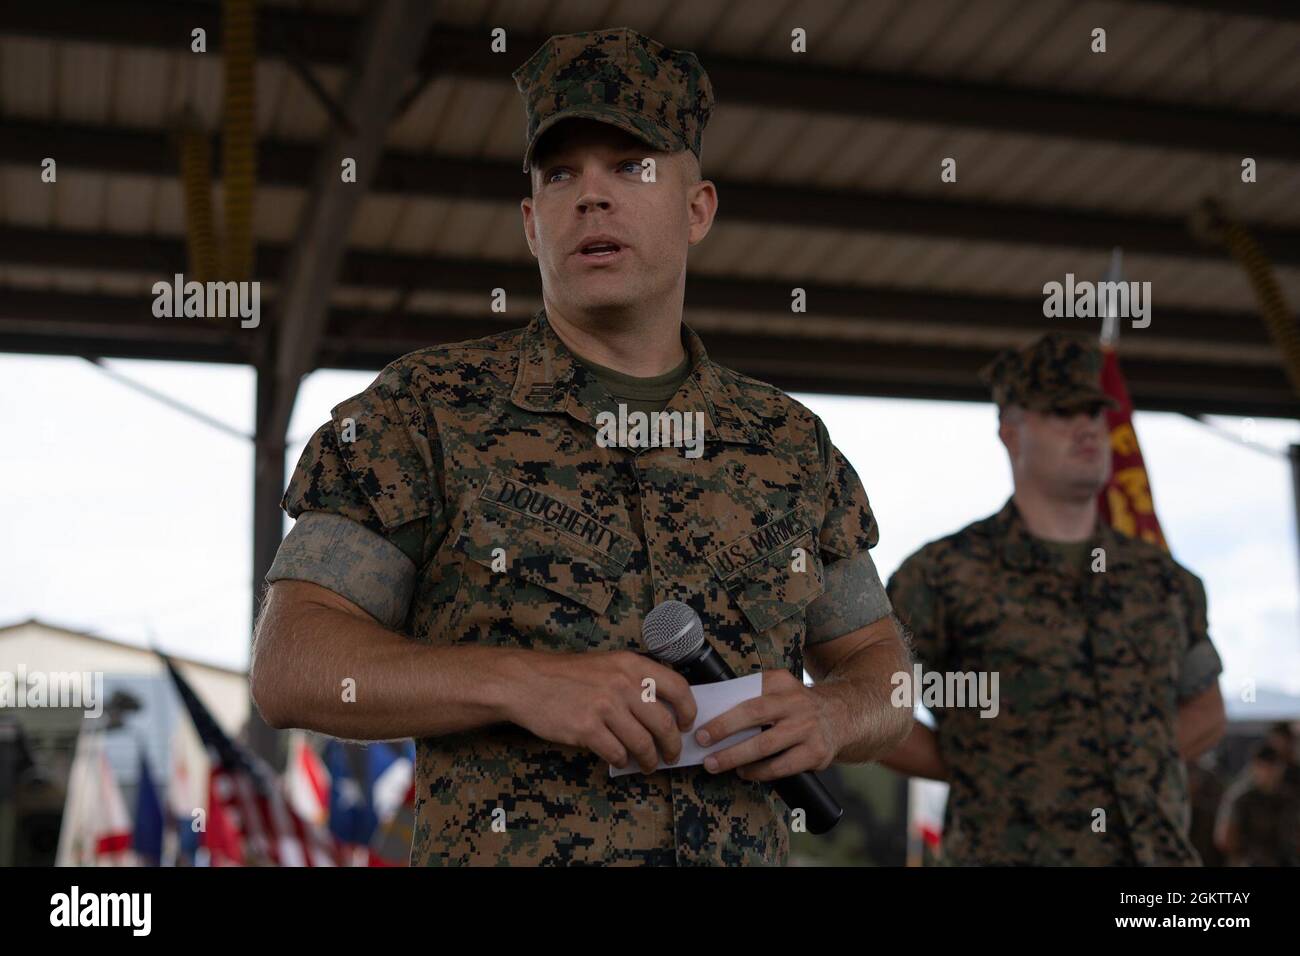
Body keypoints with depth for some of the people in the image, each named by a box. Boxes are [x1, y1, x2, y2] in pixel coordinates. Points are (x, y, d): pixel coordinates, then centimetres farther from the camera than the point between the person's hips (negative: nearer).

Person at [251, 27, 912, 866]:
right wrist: (520, 681, -21)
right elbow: (292, 667, -7)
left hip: (747, 845, 2)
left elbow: (881, 668, 12)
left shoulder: (791, 444, 5)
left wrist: (830, 716, -10)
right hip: (497, 848, -2)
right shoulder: (423, 411, -3)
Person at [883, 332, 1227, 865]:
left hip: (1157, 849, 4)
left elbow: (1205, 714, 25)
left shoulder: (1165, 581, 10)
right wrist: (978, 774, 0)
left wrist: (1125, 766, 6)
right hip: (1008, 853, -4)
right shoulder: (944, 574, -2)